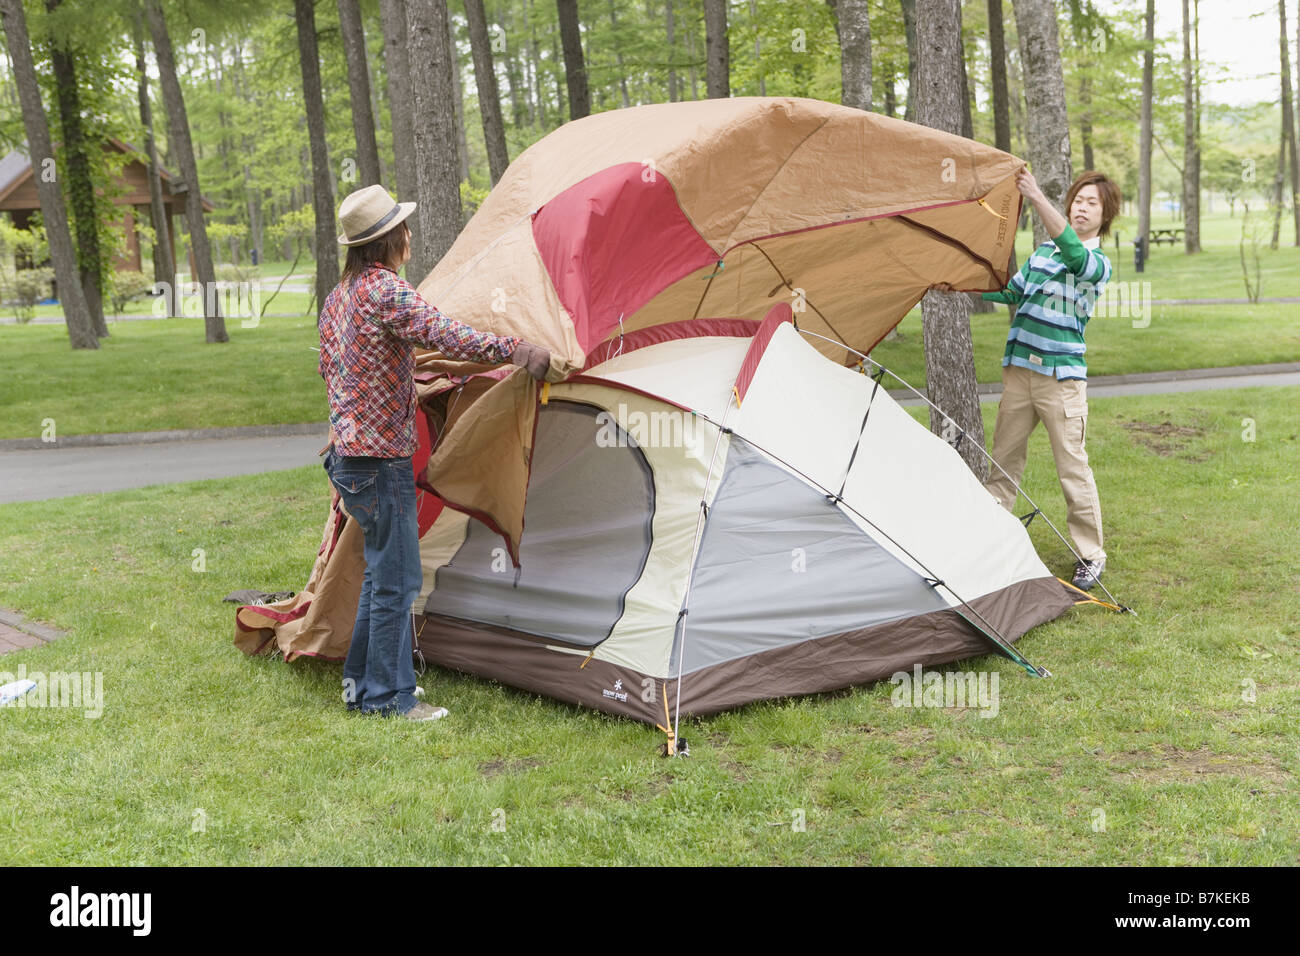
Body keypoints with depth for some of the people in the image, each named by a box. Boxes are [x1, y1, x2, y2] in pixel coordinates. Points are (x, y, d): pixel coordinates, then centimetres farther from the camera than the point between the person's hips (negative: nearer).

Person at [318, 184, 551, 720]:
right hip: (382, 459, -10)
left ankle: (362, 683, 27)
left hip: (347, 451, 10)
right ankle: (388, 697, 6)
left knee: (381, 571, 19)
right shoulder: (387, 291, -17)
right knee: (397, 579, -2)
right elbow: (444, 335, -31)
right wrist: (515, 350, -31)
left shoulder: (340, 294, 13)